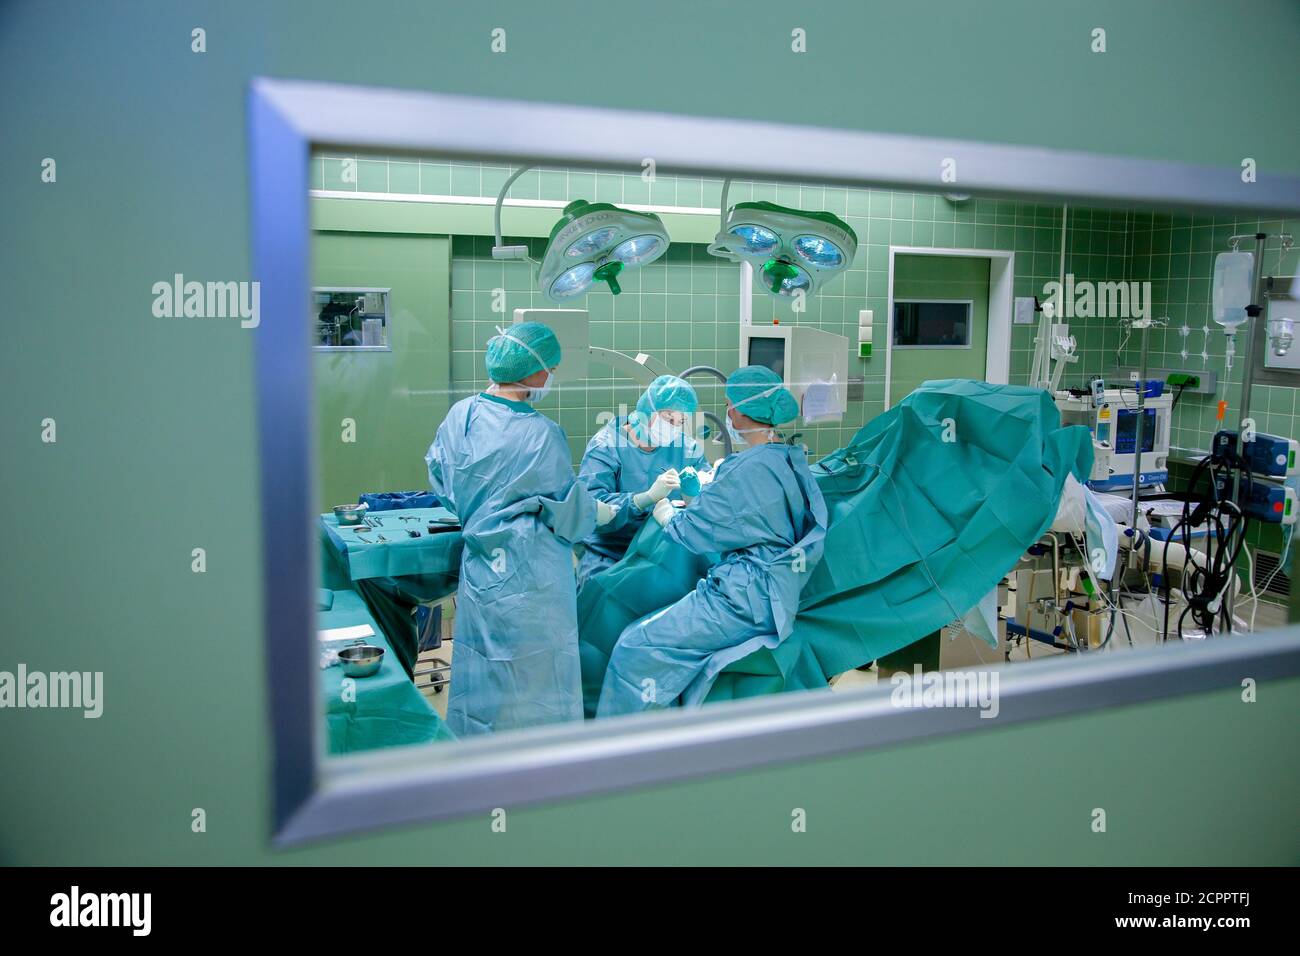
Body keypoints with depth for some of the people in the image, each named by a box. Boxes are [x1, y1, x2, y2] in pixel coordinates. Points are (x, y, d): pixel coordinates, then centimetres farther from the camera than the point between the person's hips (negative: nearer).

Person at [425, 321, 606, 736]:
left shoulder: (460, 414, -2)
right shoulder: (540, 435, -19)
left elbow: (440, 478, 12)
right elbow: (572, 511, -9)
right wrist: (601, 513, 11)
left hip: (479, 567, 6)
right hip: (530, 574, -6)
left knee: (483, 669, 19)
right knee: (535, 672, 8)